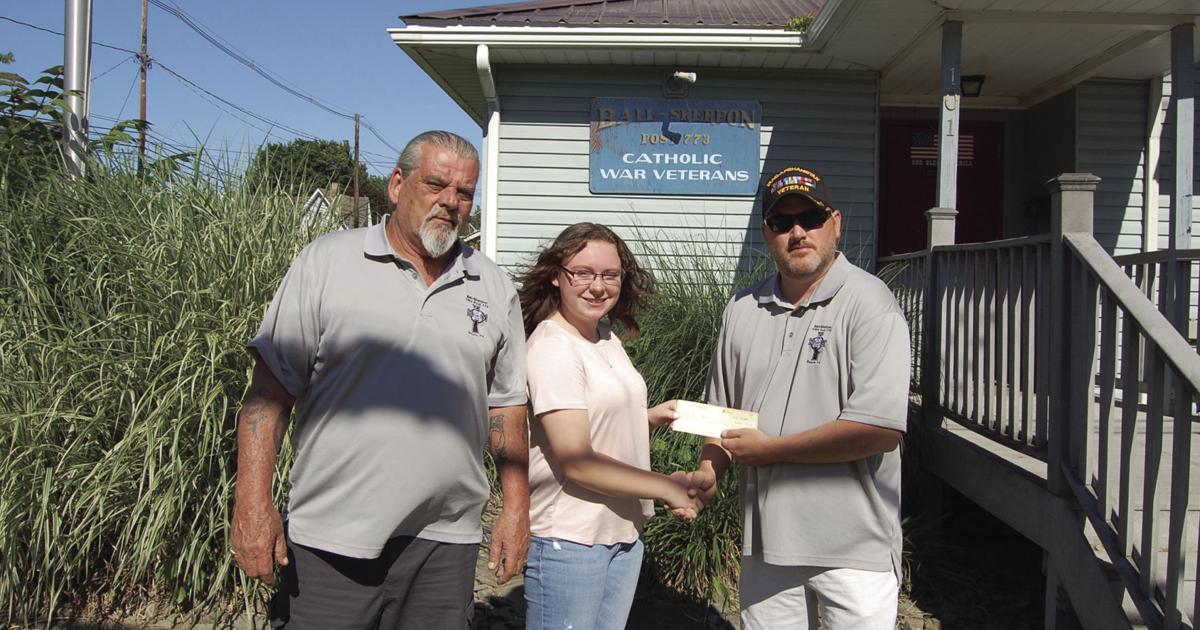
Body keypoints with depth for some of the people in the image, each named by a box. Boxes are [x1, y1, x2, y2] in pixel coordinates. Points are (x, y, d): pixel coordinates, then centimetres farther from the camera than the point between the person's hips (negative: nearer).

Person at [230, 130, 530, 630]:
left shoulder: (495, 288, 8)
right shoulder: (326, 262, -2)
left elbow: (505, 405, 12)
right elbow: (271, 386, -4)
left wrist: (517, 508, 9)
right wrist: (253, 503, -11)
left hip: (446, 541, 3)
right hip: (331, 538, -2)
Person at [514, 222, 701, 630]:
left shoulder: (607, 338, 7)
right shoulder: (551, 348, -18)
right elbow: (576, 463, -22)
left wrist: (648, 419, 2)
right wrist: (666, 487, -15)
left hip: (624, 531, 8)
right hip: (569, 540, -8)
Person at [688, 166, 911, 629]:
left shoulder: (868, 303, -11)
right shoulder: (742, 310, 8)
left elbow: (881, 428, -20)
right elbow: (722, 412, 17)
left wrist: (768, 449, -14)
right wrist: (709, 470, -2)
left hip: (853, 547, -5)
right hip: (766, 539, 5)